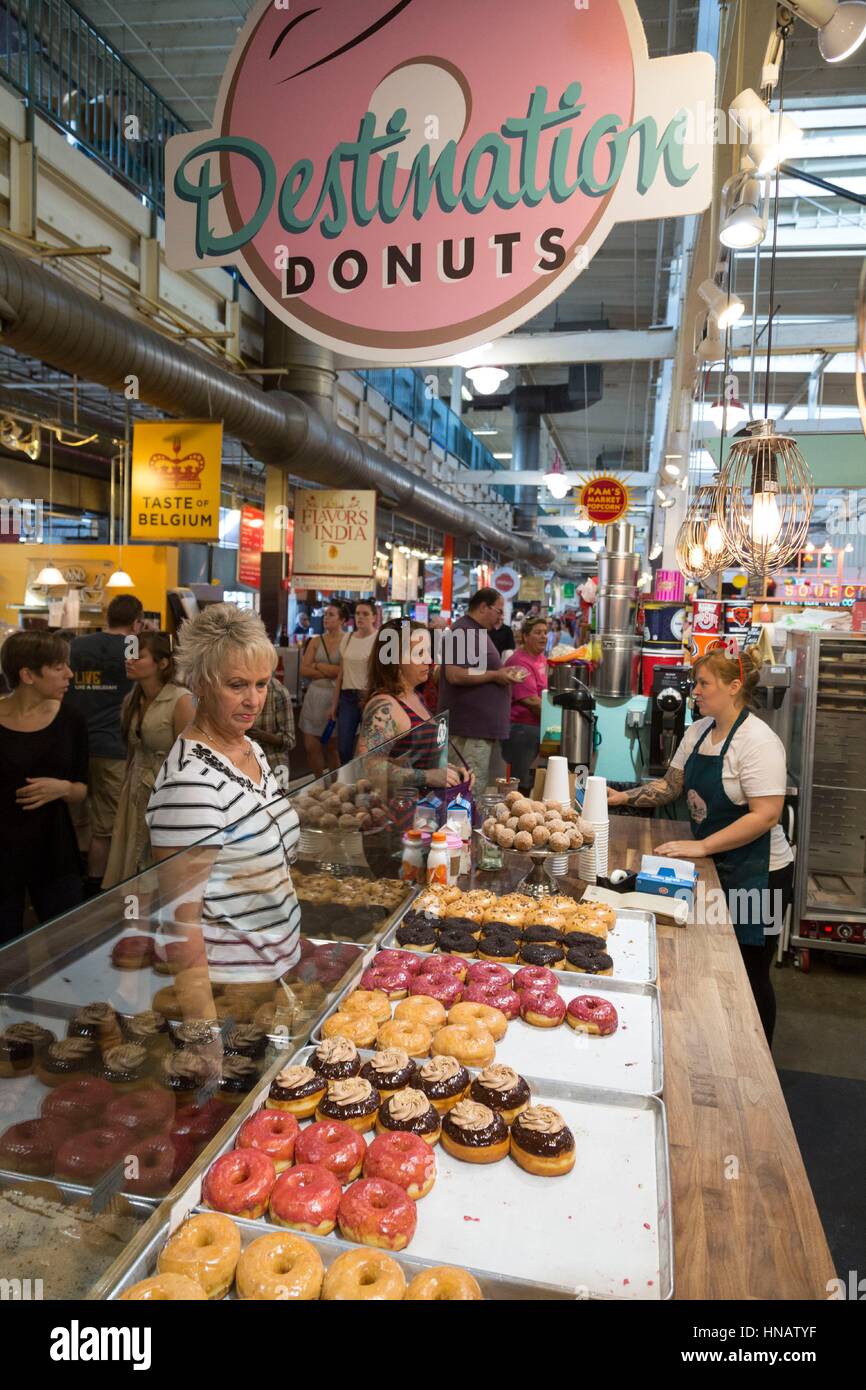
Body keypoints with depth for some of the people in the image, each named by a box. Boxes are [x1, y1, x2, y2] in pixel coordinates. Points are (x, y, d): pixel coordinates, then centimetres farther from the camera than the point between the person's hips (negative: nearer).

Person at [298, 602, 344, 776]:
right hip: (315, 695, 4)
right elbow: (304, 670, 1)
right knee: (311, 746, 5)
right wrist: (331, 673, -9)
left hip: (336, 697, -4)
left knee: (332, 747, 4)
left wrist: (318, 666, -4)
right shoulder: (316, 641, 8)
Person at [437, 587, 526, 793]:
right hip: (471, 725, -11)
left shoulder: (479, 631, 20)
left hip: (483, 724, 11)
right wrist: (494, 675, -18)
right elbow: (454, 674, -24)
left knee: (478, 785, 14)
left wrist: (502, 673, 14)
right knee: (473, 788, -7)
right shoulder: (463, 632, -14)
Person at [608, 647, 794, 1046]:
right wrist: (622, 797, 2)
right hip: (713, 866, 7)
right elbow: (671, 785, 14)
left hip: (755, 876, -7)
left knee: (748, 976, 5)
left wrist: (701, 847, -26)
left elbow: (766, 816, -25)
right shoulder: (698, 731, 4)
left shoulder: (758, 741, -20)